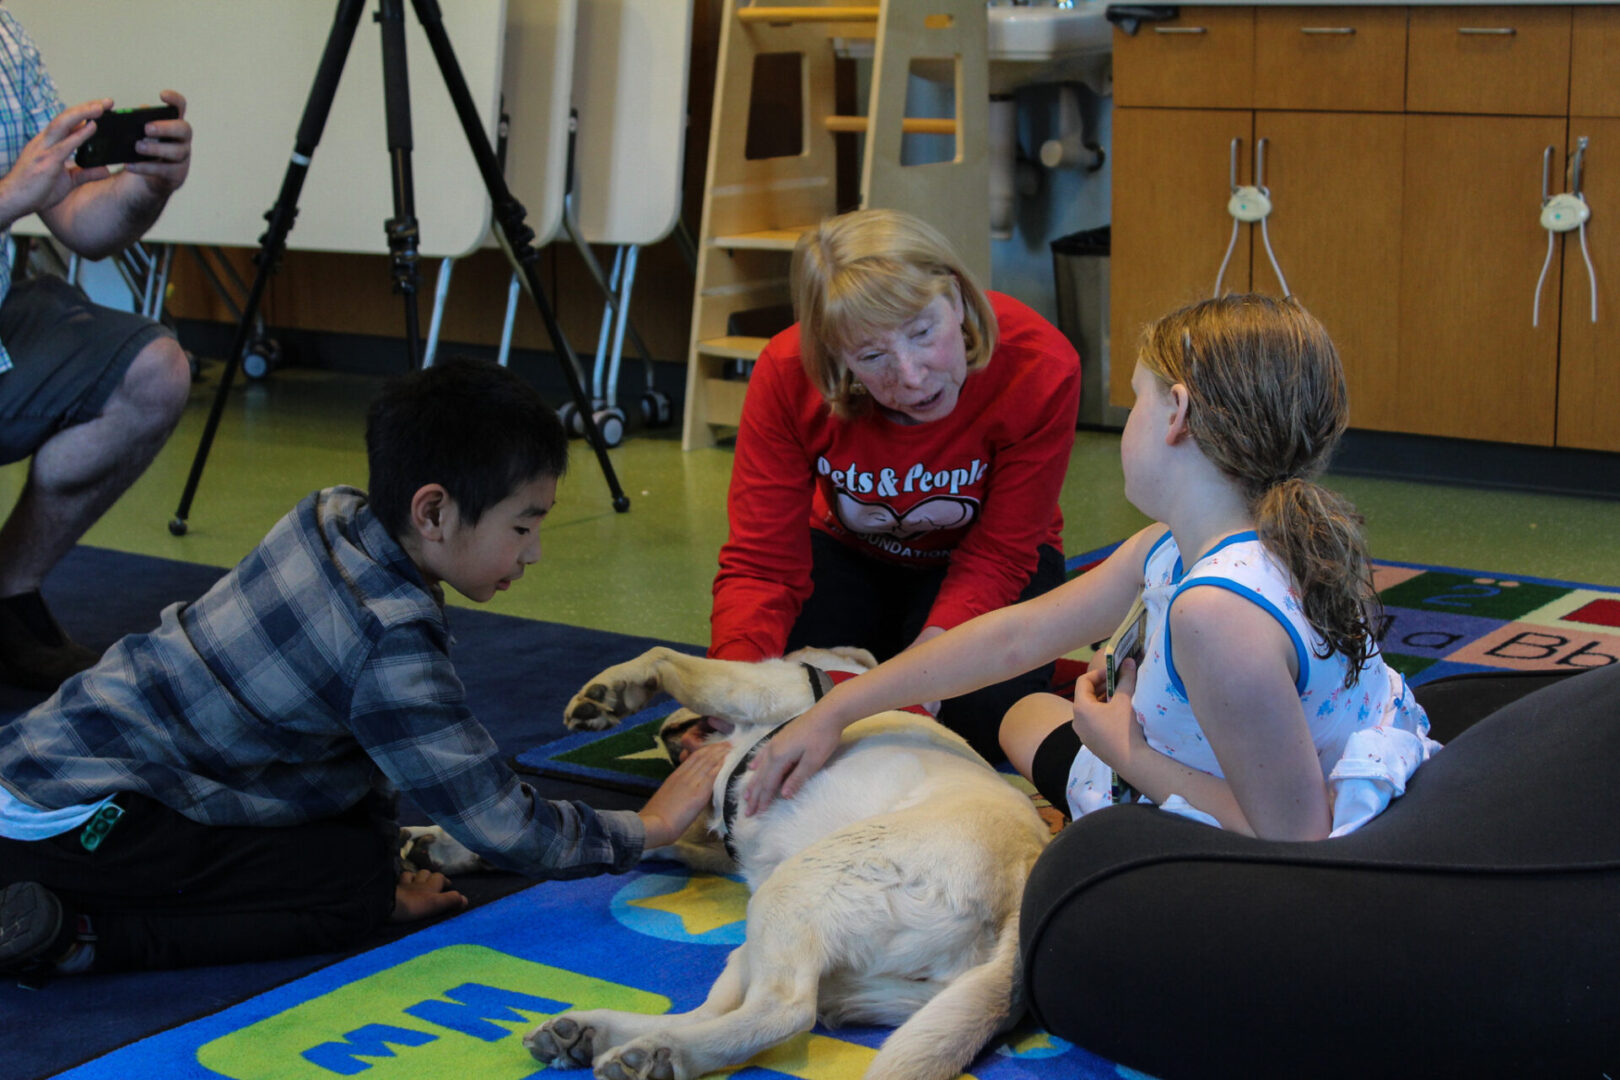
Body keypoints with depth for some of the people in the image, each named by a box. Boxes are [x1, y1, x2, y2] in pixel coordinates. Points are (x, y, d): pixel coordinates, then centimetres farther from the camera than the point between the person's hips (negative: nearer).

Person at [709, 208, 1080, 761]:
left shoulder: (1040, 368, -33)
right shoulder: (787, 375, -30)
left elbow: (996, 557, -24)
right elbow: (760, 563, -28)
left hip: (968, 557, -1)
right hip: (850, 550, 1)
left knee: (983, 715, -28)